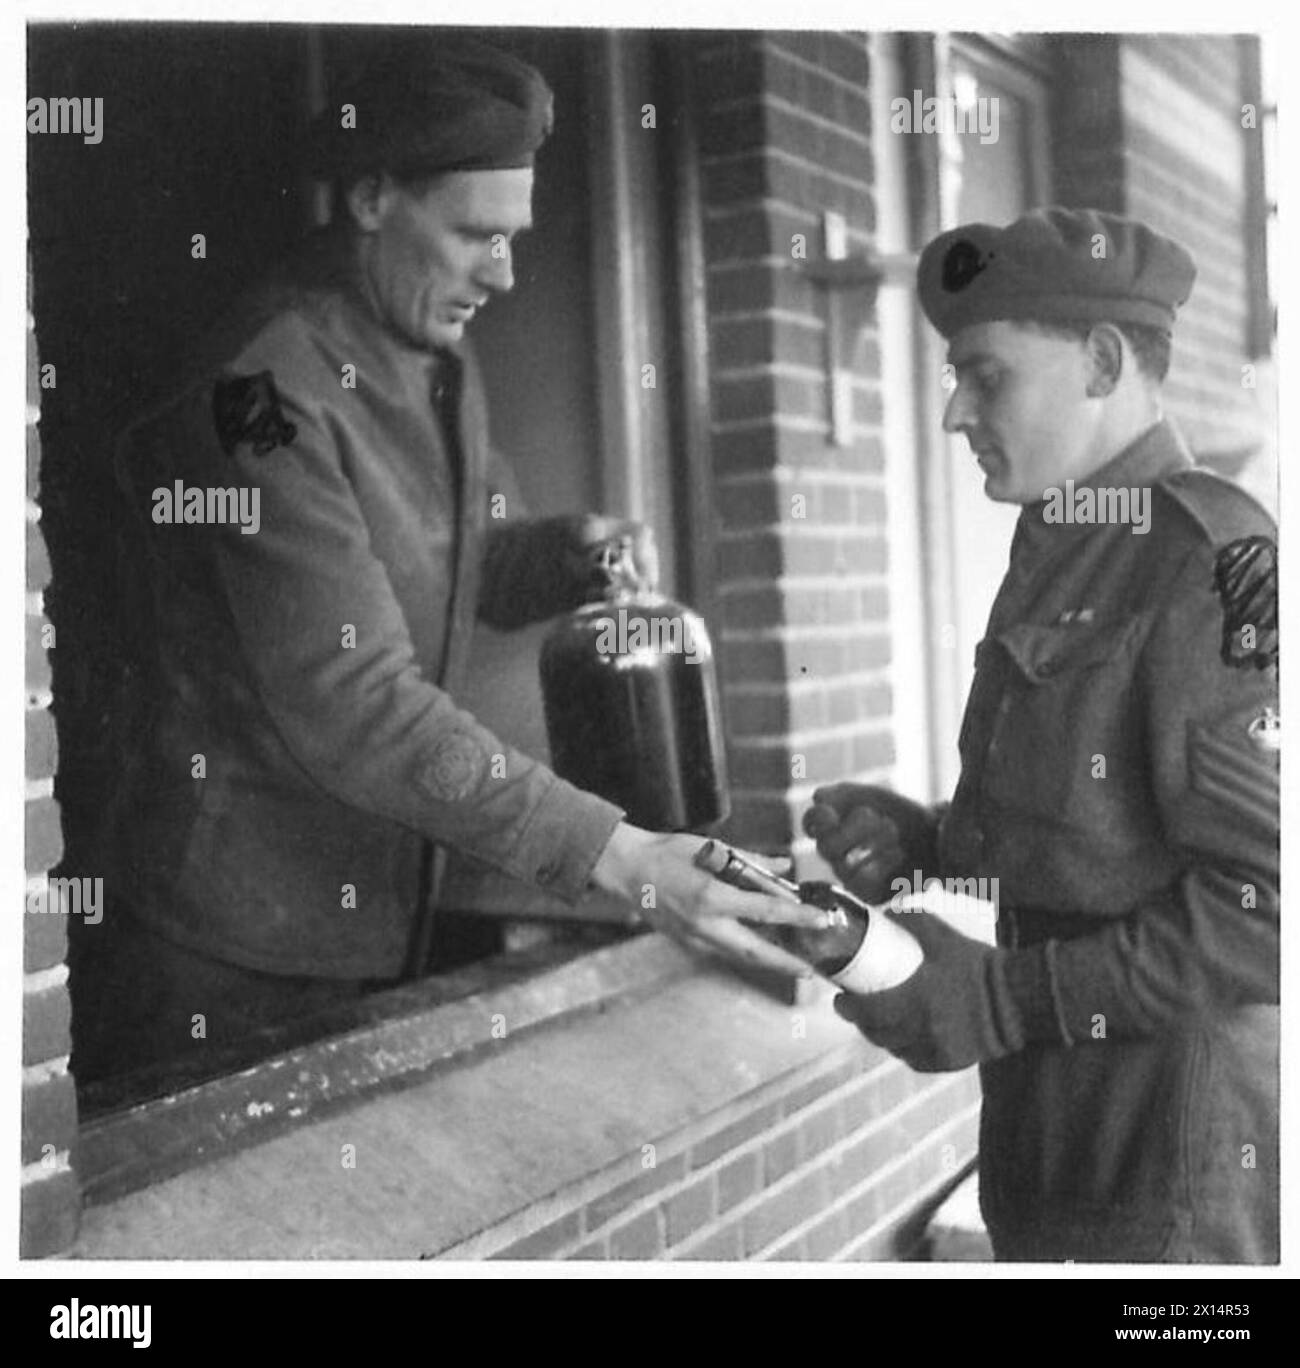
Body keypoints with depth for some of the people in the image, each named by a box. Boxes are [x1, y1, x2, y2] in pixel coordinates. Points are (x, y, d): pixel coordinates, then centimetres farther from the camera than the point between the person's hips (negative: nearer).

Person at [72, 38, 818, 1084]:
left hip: (388, 921, 8)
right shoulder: (272, 388, -20)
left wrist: (572, 553, -3)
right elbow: (349, 705, -27)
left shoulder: (443, 369, 8)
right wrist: (615, 856, -30)